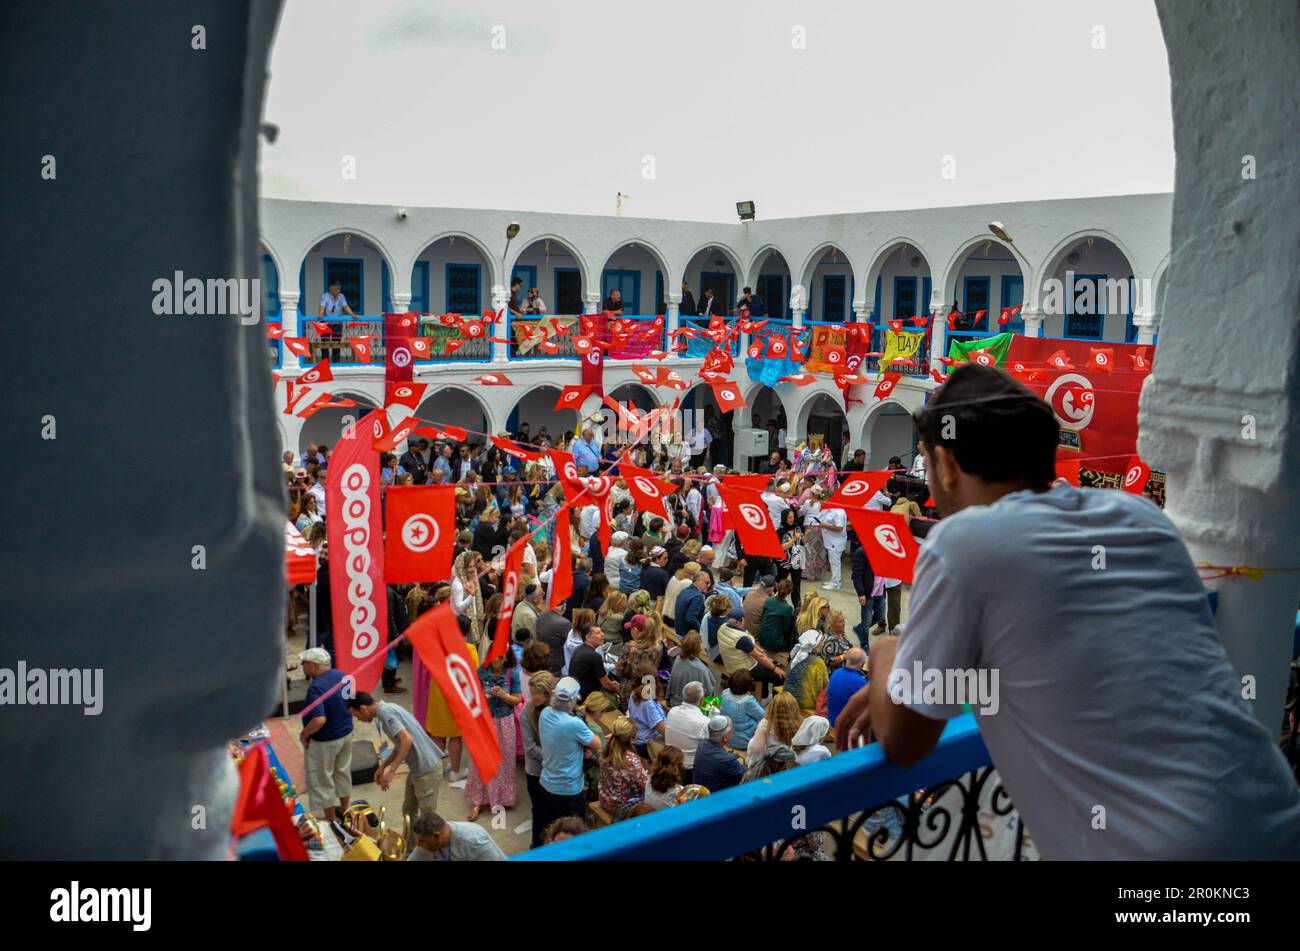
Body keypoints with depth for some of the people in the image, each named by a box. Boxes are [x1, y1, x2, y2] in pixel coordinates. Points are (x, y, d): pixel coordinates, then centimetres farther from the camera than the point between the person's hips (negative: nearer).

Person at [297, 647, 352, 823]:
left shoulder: (316, 688, -30)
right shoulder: (341, 675, -6)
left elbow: (319, 720, -39)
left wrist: (304, 733, -22)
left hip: (324, 742, -8)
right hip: (346, 734, 8)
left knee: (322, 781, 13)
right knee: (343, 773, 25)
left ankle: (331, 819, 25)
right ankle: (344, 810, 42)